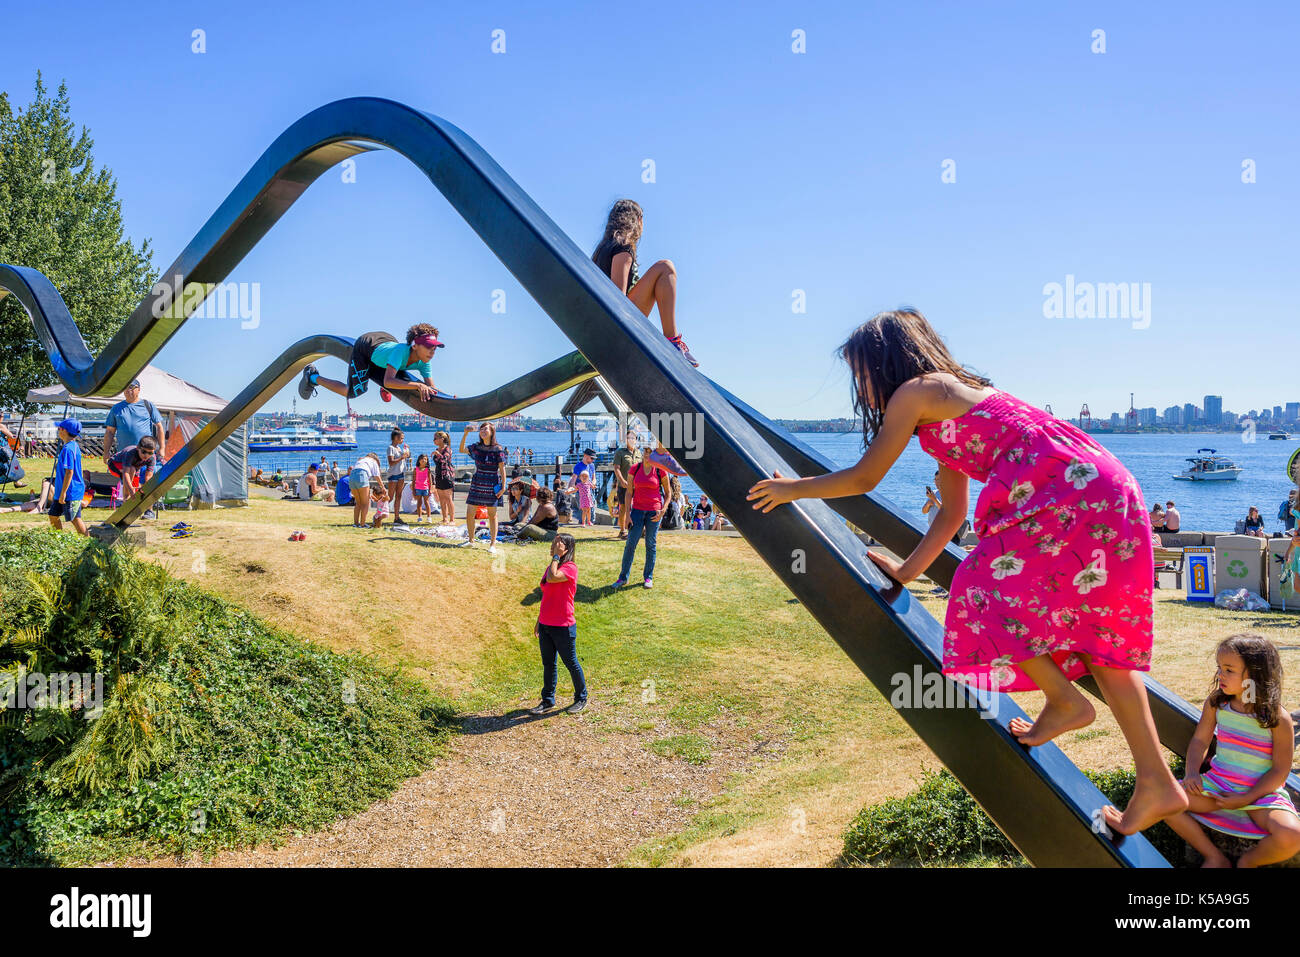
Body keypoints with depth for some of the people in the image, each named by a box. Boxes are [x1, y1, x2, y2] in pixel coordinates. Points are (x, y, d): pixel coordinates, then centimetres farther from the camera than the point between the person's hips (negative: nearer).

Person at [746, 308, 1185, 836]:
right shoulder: (952, 396, 27)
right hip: (1109, 494, 10)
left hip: (1065, 491, -10)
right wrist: (908, 570, 34)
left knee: (985, 595, -4)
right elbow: (952, 510, 30)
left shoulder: (915, 391, 0)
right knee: (1097, 636, 11)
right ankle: (1157, 786, 12)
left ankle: (1065, 702, 11)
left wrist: (791, 489, 19)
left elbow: (862, 479, 5)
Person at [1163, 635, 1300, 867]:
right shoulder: (1216, 703, -1)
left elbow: (1280, 770, -10)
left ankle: (1248, 861, 4)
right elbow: (1200, 740, 7)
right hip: (1218, 785, 4)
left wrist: (1245, 800, -17)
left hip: (1261, 792, -3)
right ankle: (1216, 858, -2)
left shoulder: (1278, 719, -14)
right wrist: (1192, 772, -11)